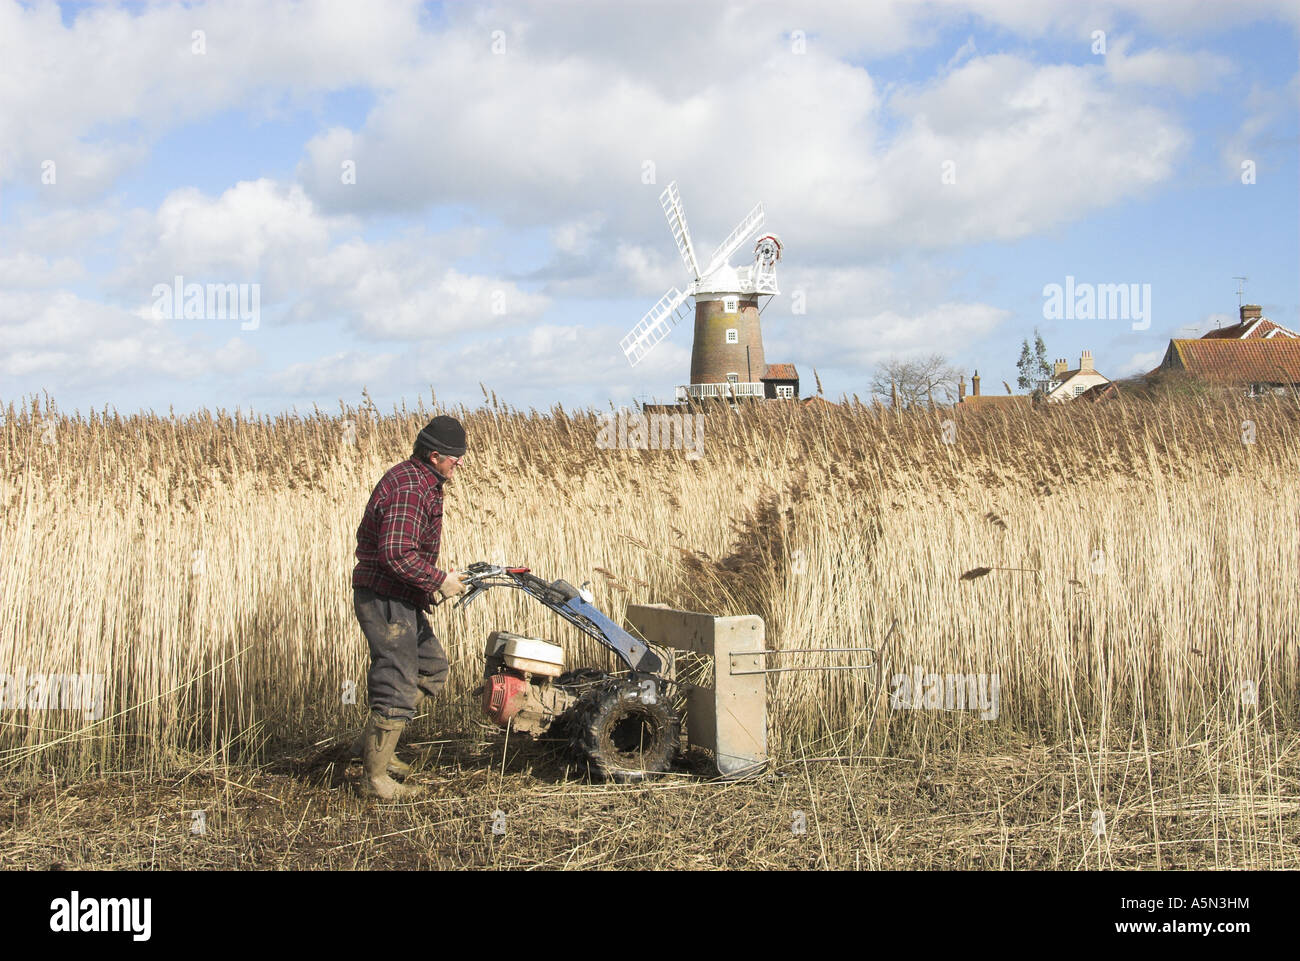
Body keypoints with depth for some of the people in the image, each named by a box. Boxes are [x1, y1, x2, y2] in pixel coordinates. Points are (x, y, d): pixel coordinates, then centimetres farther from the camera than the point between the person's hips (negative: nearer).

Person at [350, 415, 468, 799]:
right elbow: (397, 554, -30)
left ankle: (372, 745, 26)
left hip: (401, 600, 11)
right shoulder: (410, 488, -22)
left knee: (432, 667, 21)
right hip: (385, 601, -11)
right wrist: (439, 581, -19)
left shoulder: (421, 482, 13)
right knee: (397, 687, -5)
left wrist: (432, 581, 14)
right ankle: (375, 778, 5)